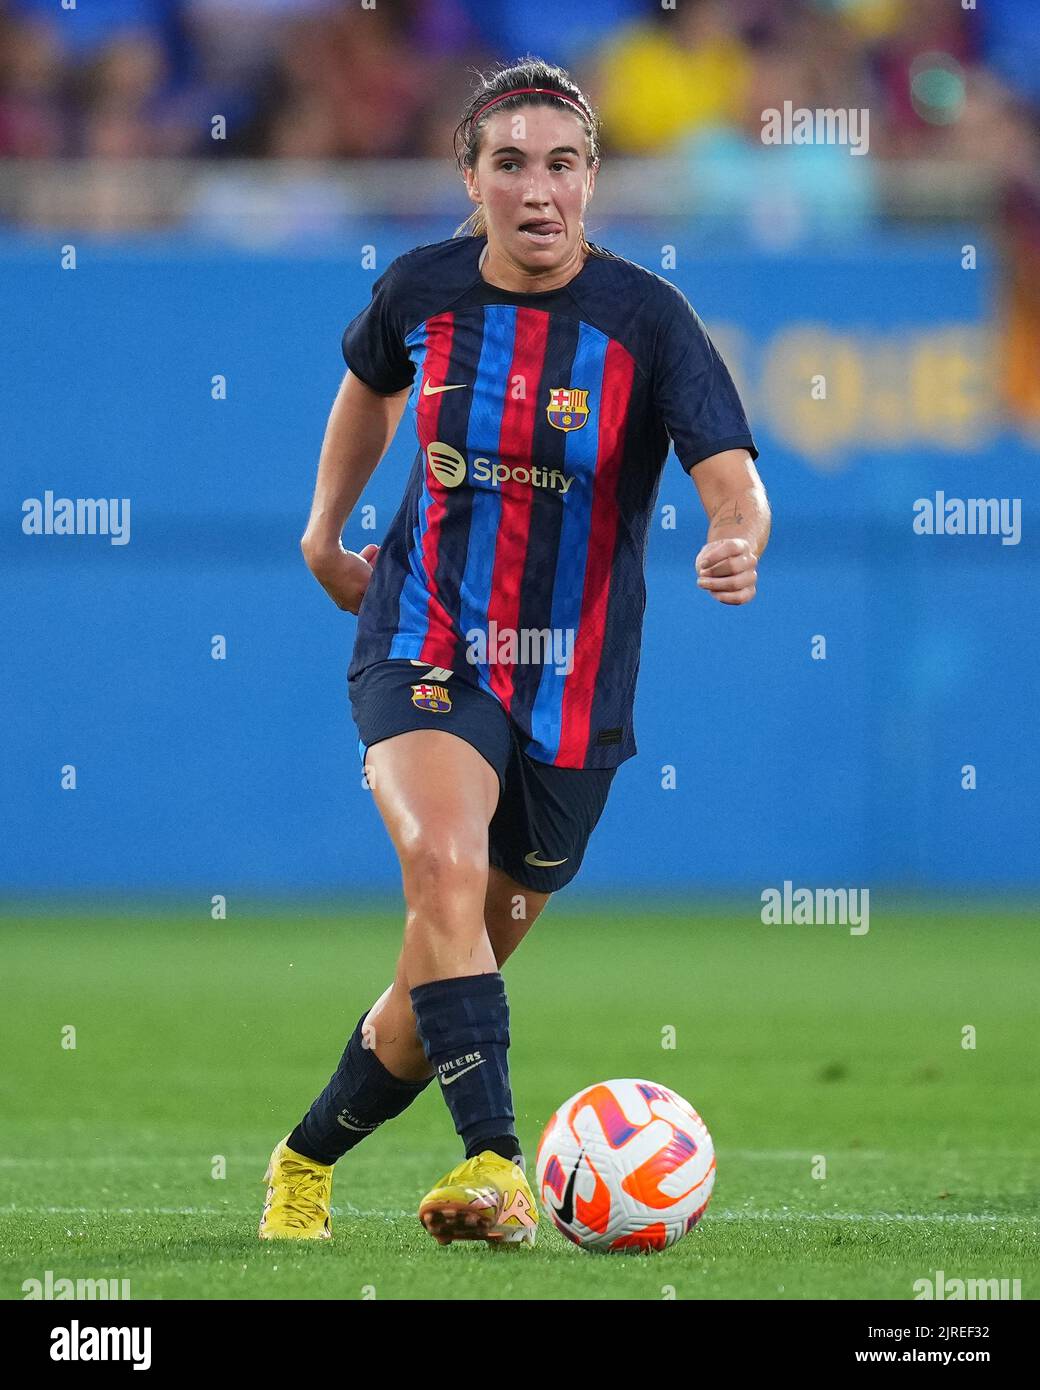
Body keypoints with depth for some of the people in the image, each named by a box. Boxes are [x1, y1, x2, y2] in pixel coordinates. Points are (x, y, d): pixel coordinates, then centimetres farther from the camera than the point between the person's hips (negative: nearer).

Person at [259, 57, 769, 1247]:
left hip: (573, 685, 0)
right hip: (425, 651, 0)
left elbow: (732, 476, -24)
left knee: (447, 976, 10)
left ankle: (306, 1161, 35)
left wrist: (739, 542, -46)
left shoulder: (645, 320, -13)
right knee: (445, 861, -31)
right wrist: (326, 529, 24)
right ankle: (495, 1163, -38)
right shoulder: (423, 290, -4)